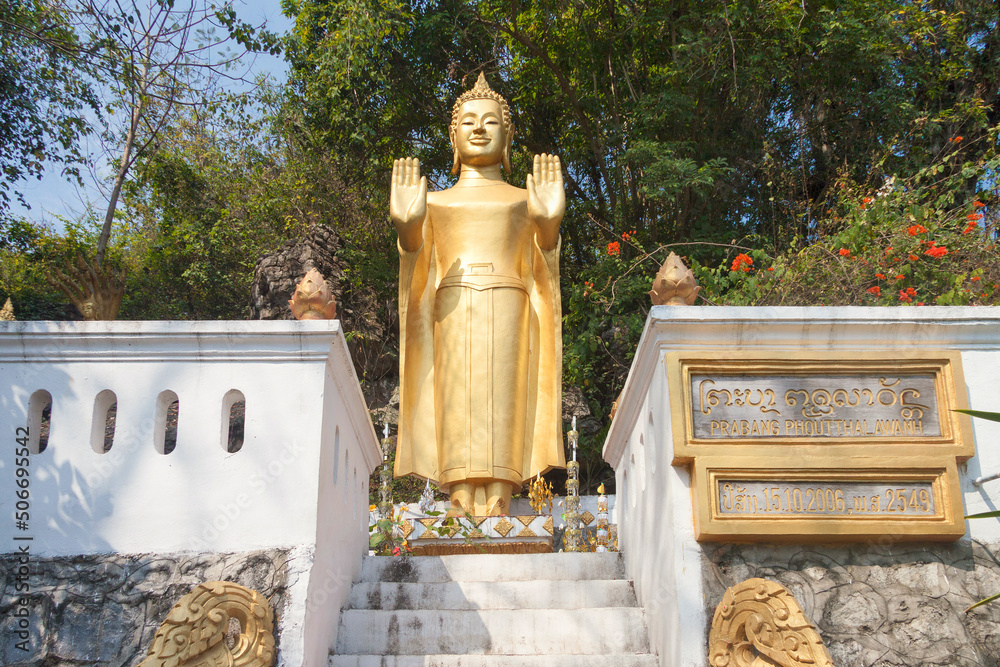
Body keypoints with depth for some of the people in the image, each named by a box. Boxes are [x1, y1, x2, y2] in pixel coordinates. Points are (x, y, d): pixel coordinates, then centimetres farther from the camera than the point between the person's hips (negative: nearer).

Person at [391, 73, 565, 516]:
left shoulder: (525, 200, 21)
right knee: (456, 423, -12)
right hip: (452, 314, 1)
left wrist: (549, 222, -18)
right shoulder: (435, 202, 23)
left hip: (507, 312, 0)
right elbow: (415, 260, 6)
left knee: (501, 421, -13)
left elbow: (543, 261, 3)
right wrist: (405, 225, -16)